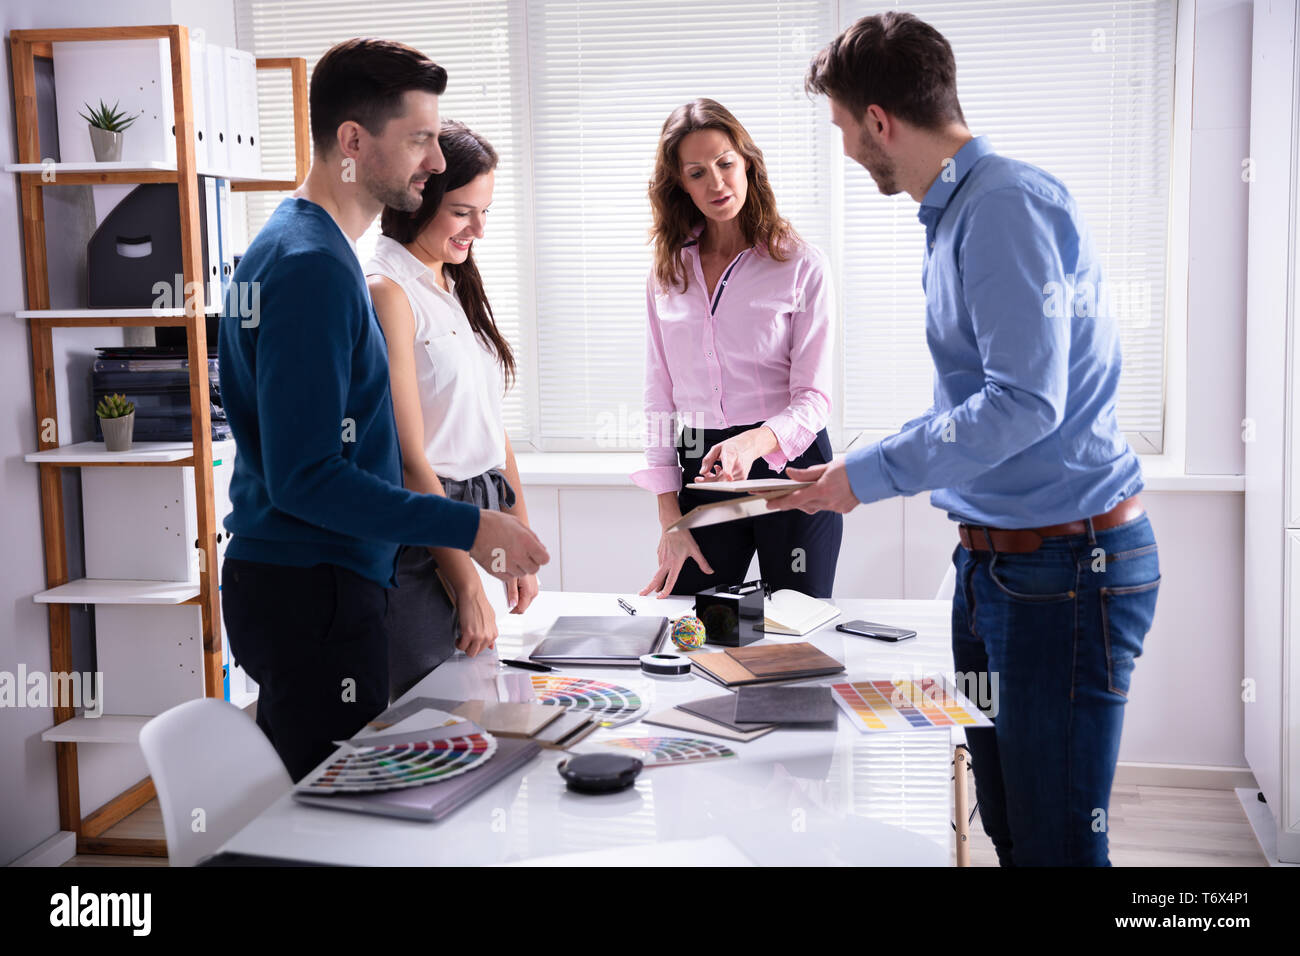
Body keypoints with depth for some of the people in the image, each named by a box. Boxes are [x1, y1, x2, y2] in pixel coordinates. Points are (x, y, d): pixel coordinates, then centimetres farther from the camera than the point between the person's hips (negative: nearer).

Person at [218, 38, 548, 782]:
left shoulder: (285, 244, 12)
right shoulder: (314, 265, -19)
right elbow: (307, 477, -23)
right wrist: (471, 529, -21)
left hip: (274, 574, 10)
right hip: (317, 590, -10)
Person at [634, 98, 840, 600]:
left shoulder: (800, 265, -3)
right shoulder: (666, 273, 8)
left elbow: (813, 397, -8)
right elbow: (659, 399, 8)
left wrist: (756, 441, -30)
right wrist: (669, 519, 2)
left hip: (790, 468, -3)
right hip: (701, 471, 3)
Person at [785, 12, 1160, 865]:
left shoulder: (1007, 206, -17)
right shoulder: (958, 212, 14)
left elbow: (1025, 403, -24)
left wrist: (872, 475, -16)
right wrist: (865, 466, 16)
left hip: (1065, 564, -10)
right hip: (994, 560, 10)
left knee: (1057, 843, -1)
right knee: (1007, 827, 17)